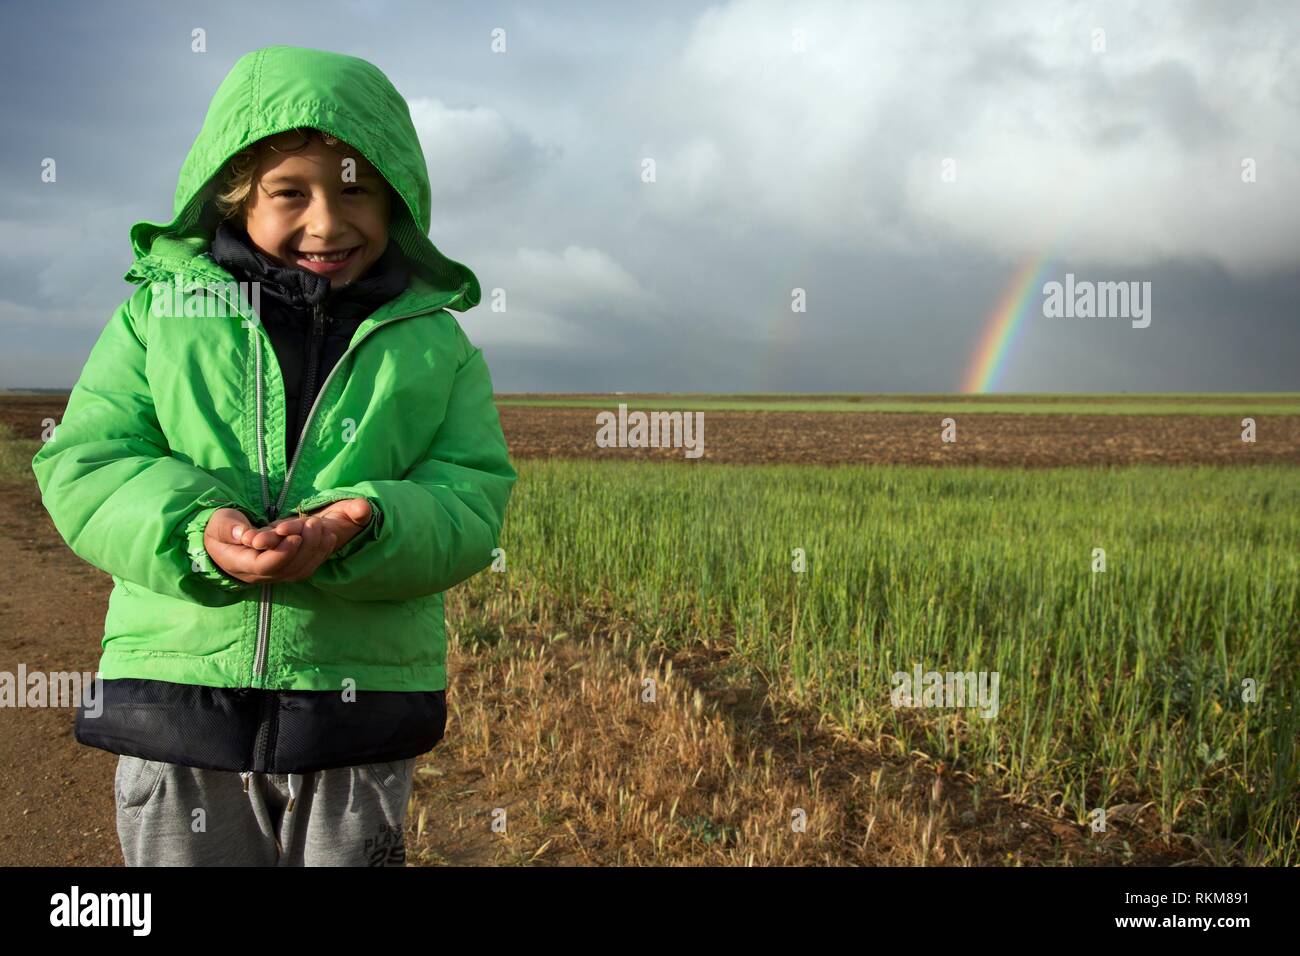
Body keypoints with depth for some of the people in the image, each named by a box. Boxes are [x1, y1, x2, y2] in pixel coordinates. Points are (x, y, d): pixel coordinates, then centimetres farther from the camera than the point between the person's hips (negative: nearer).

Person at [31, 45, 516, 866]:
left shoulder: (435, 343, 6)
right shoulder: (159, 312, 5)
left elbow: (471, 500, -2)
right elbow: (84, 466, -1)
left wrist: (361, 527, -24)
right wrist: (193, 530, -22)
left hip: (362, 710, 0)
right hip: (178, 697, 0)